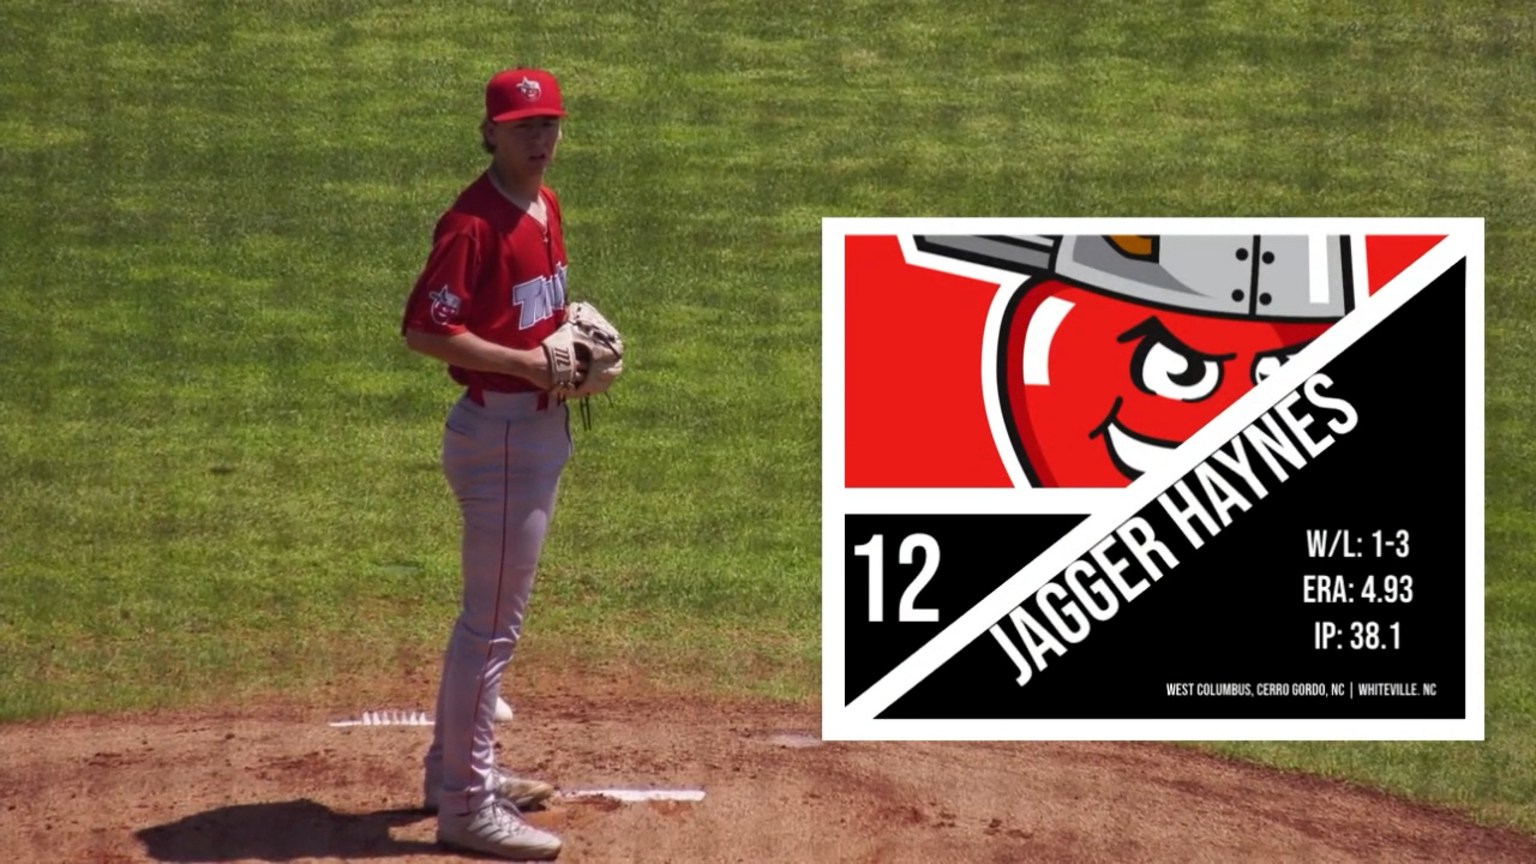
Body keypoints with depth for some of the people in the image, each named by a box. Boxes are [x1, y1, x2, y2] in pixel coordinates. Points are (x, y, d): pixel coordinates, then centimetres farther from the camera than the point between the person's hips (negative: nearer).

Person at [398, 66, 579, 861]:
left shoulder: (544, 205, 10)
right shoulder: (475, 221, -19)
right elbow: (423, 329, -24)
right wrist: (528, 363, -24)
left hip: (542, 426, 10)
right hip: (500, 430, -10)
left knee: (493, 612, 20)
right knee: (492, 622, -5)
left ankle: (459, 768, 33)